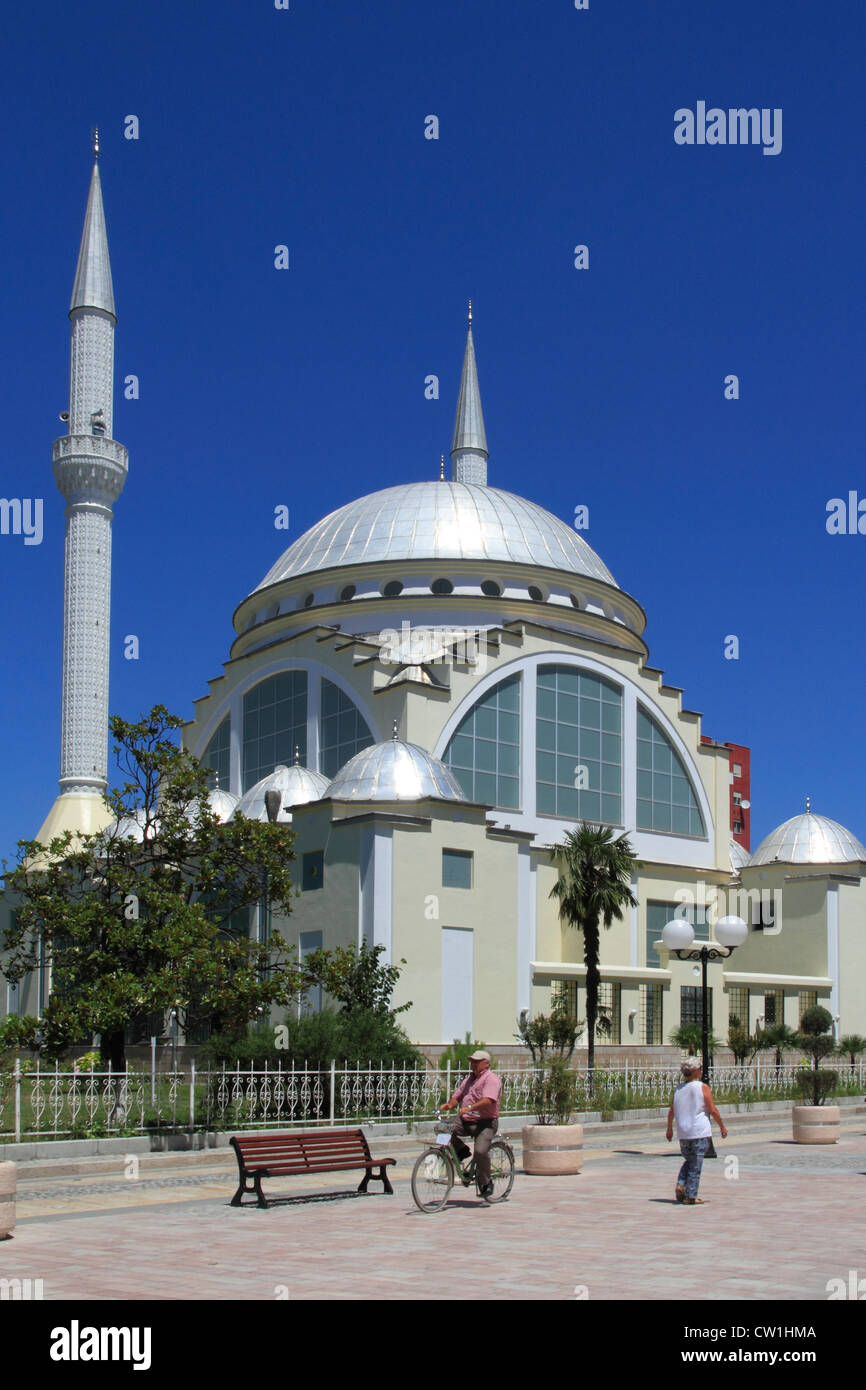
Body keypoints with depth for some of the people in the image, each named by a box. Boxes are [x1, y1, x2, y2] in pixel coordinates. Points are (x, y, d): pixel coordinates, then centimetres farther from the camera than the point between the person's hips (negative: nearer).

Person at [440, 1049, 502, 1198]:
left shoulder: (491, 1079, -8)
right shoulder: (470, 1078, 20)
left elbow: (488, 1100, -24)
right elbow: (457, 1096, 17)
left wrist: (469, 1108, -37)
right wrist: (449, 1105, -6)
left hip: (485, 1122, -7)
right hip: (465, 1121, 7)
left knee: (481, 1151, -25)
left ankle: (485, 1184, -4)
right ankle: (461, 1151, 7)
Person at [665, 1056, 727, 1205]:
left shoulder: (679, 1088, 7)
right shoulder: (702, 1088, -8)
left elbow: (671, 1111, 12)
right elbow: (713, 1111, -7)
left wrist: (669, 1129, 22)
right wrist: (722, 1127, 5)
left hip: (683, 1133, 5)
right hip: (700, 1131, -5)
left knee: (688, 1161, 21)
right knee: (695, 1165, 2)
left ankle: (680, 1186, 2)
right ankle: (690, 1197, 2)